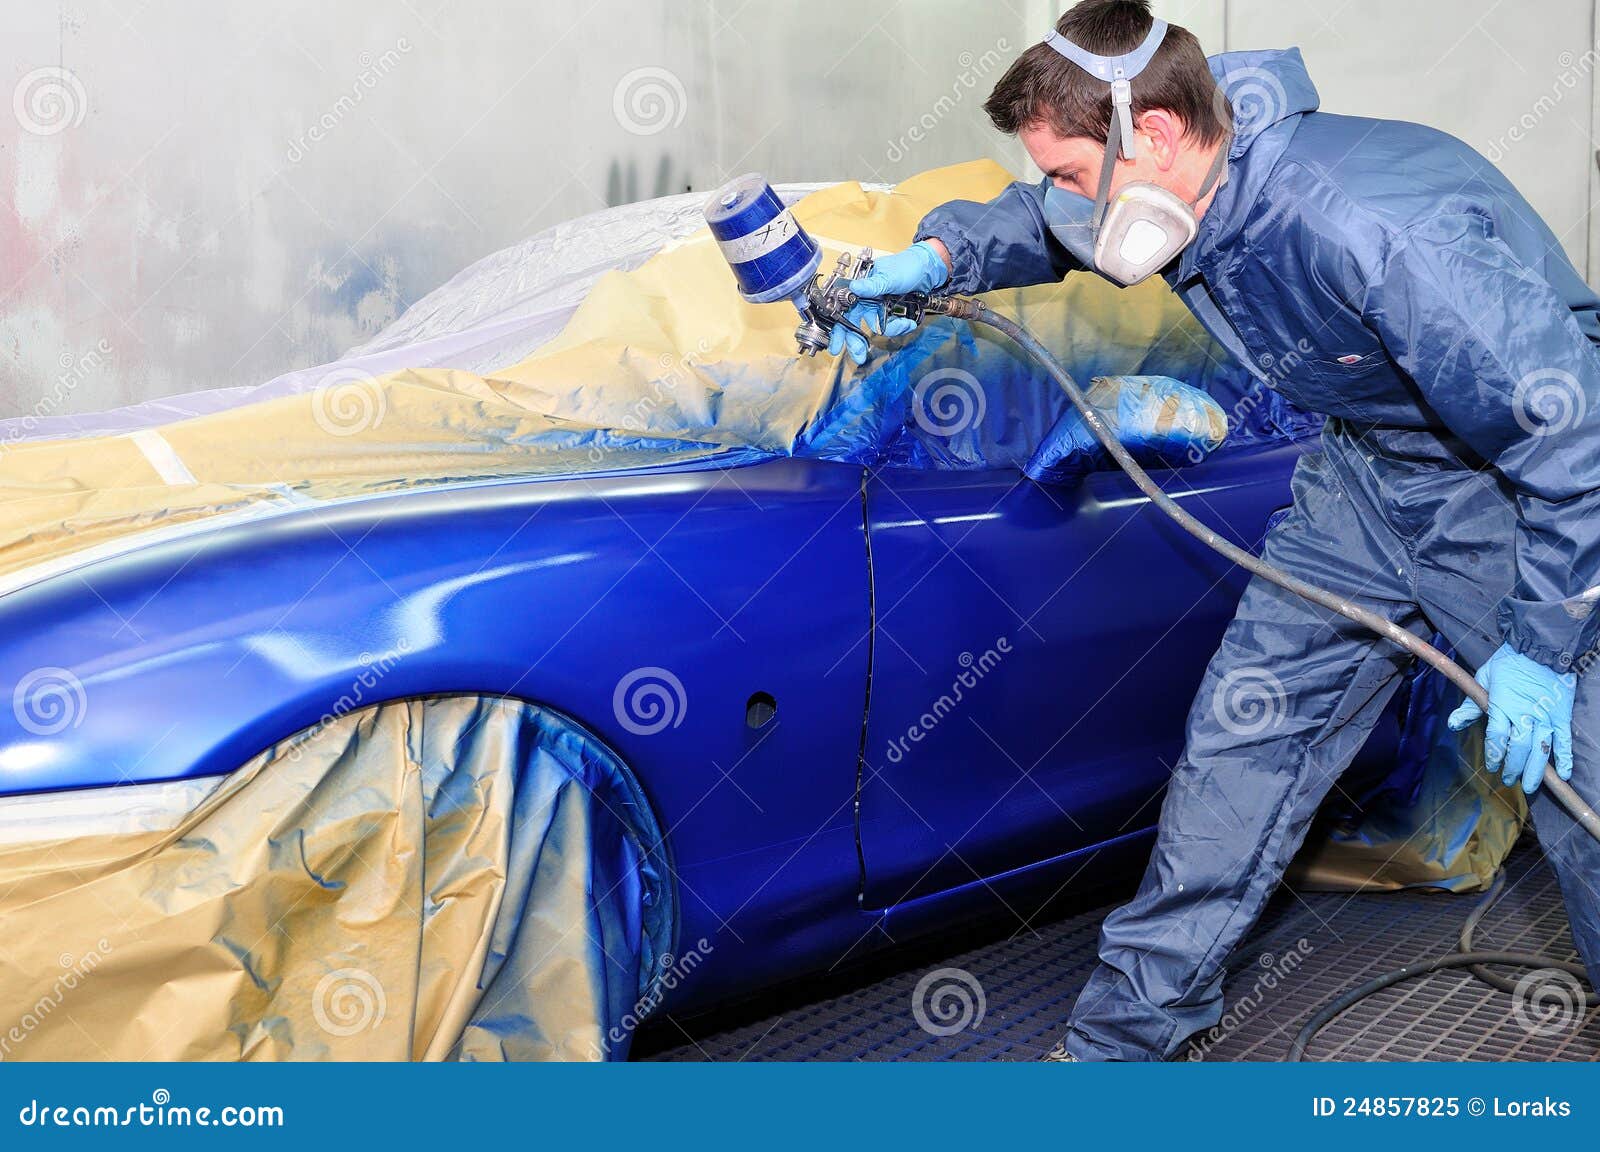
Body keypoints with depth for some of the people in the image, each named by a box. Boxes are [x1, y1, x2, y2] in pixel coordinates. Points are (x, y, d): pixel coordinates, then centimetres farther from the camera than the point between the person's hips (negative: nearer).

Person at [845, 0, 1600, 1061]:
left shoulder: (1375, 234, -37)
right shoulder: (1191, 193, -13)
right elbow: (1050, 225, 13)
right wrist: (940, 256, -3)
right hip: (1369, 471, 7)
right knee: (1242, 734, 6)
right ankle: (1130, 1029, 19)